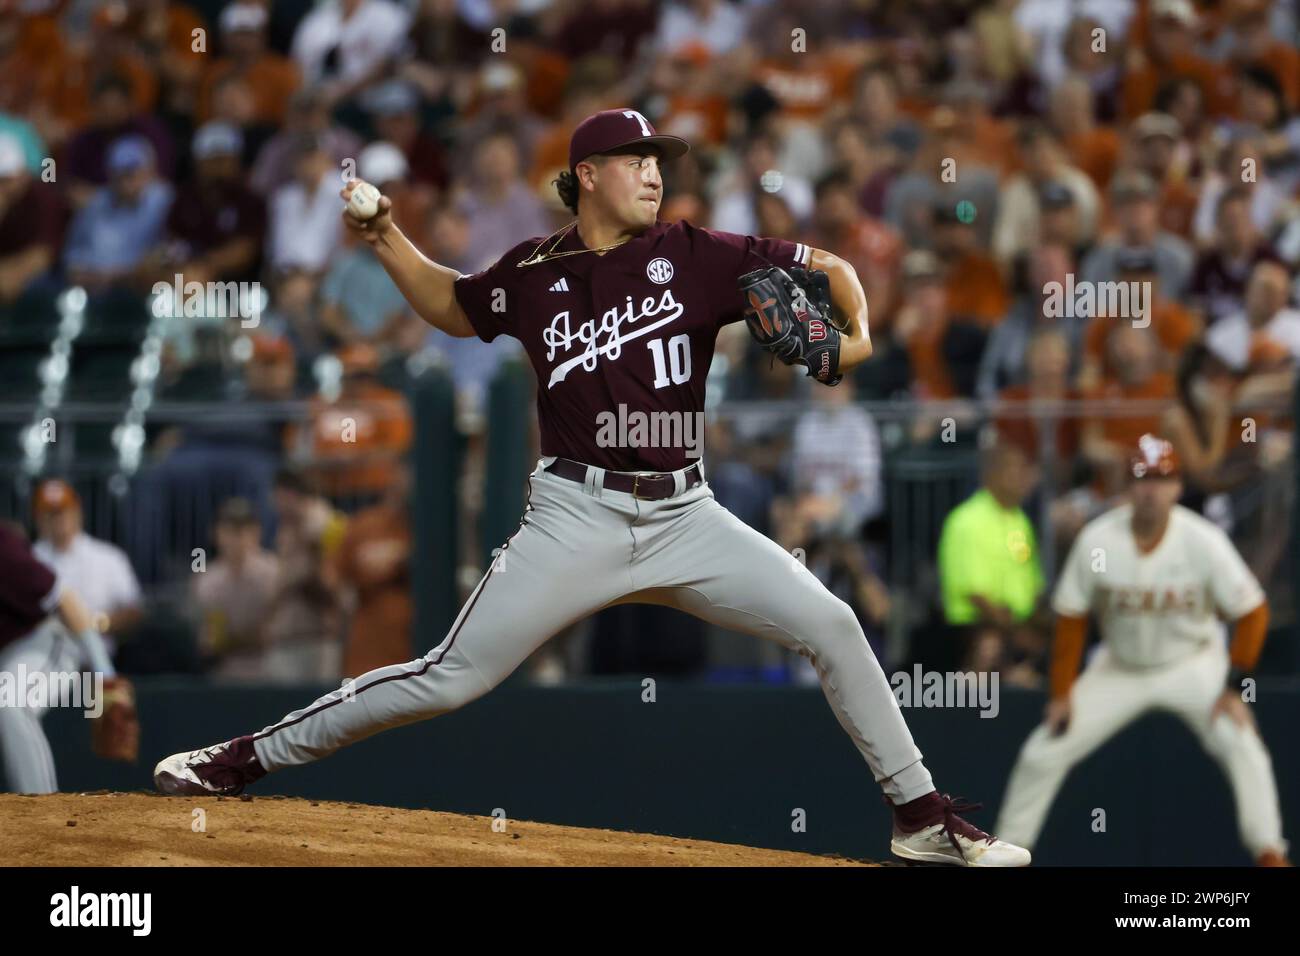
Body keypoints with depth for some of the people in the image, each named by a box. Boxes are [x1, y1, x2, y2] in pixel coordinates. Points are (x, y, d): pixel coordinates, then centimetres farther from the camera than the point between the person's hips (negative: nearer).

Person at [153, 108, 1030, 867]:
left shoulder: (695, 255, 0)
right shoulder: (534, 273, 3)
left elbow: (829, 269, 4)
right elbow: (453, 307, 24)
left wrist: (855, 337, -15)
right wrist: (388, 241, 9)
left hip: (685, 515, 1)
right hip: (577, 516, -1)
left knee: (832, 627, -9)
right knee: (450, 679, -7)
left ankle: (922, 818, 2)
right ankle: (249, 759, 4)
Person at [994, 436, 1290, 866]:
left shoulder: (1203, 541, -22)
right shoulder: (1097, 541, -17)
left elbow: (1252, 612, -13)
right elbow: (1071, 617, -6)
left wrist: (1234, 687, -17)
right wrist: (1062, 693, -6)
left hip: (1193, 663, -2)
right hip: (1120, 668, 2)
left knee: (1241, 745, -25)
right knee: (1042, 753, -3)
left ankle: (1270, 855, -20)